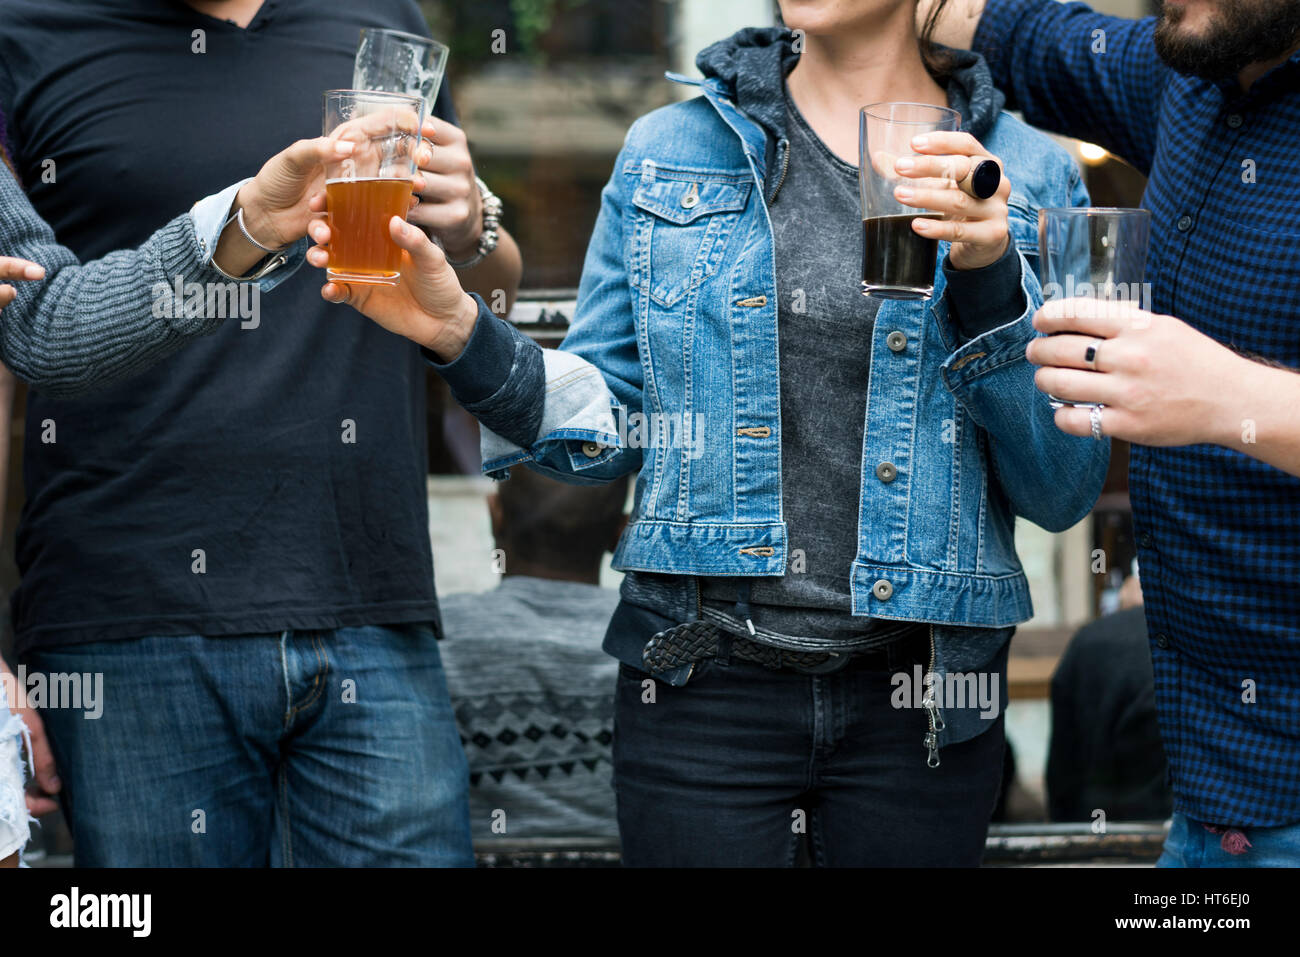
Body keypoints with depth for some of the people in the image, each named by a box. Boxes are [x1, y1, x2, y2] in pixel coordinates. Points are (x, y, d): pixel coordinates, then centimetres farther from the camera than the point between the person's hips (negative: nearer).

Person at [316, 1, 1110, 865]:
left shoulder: (1029, 174, 1)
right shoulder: (670, 152, 6)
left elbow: (1064, 493, -3)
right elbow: (613, 427, 7)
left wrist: (991, 282, -16)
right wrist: (459, 333, -9)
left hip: (920, 693, 0)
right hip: (704, 684, 0)